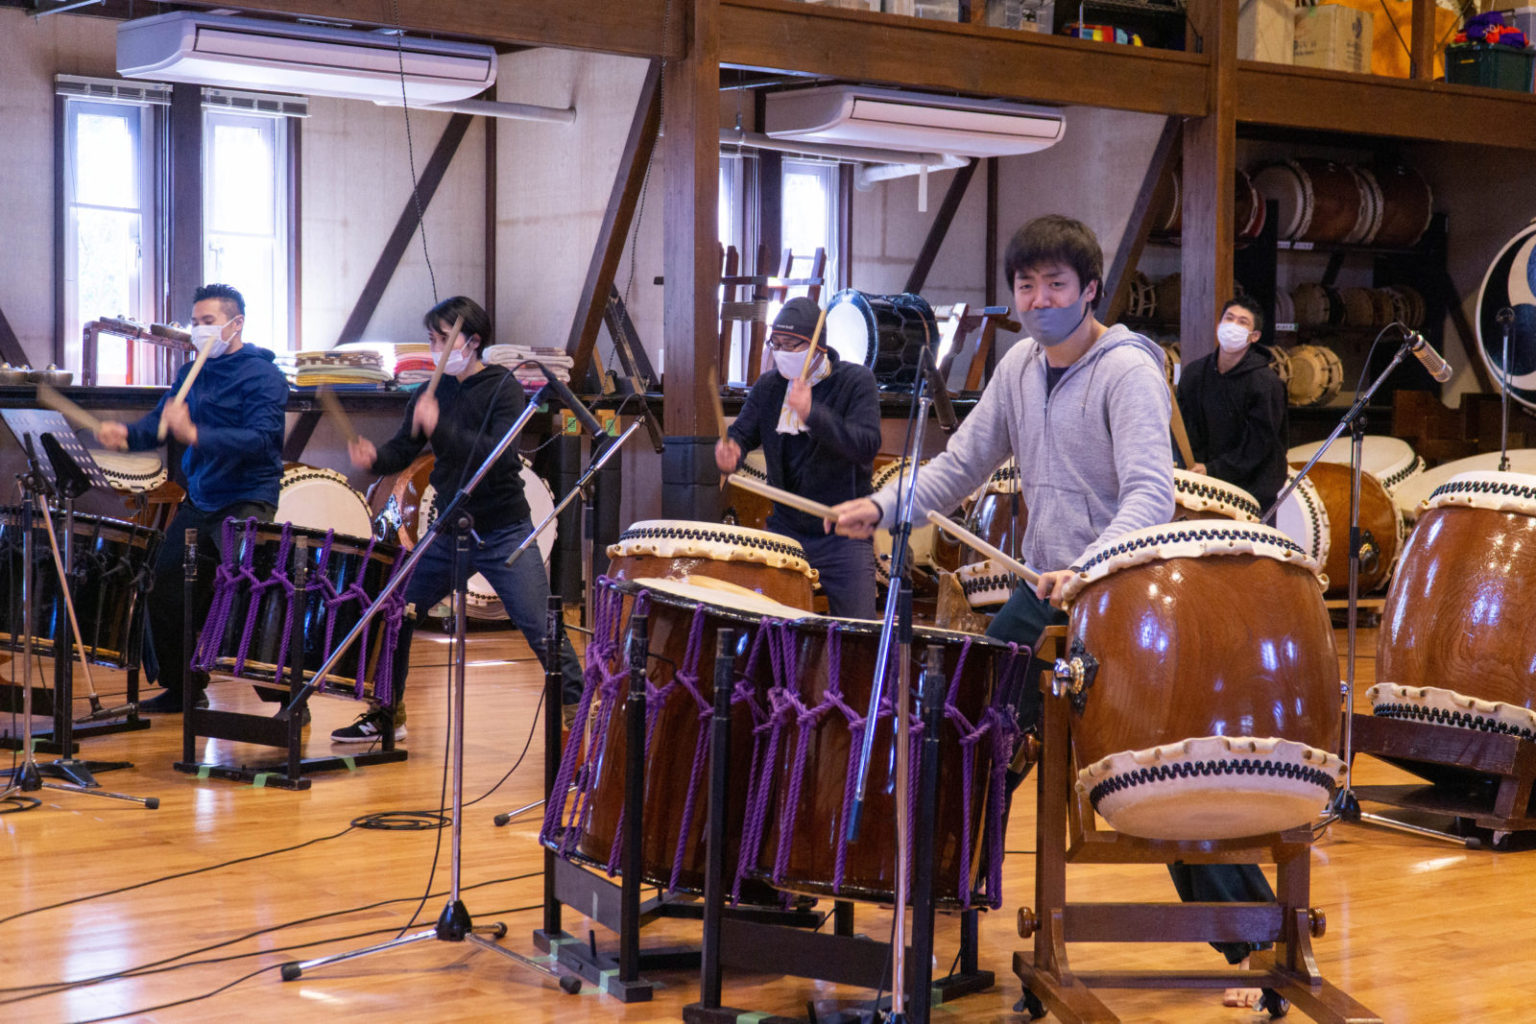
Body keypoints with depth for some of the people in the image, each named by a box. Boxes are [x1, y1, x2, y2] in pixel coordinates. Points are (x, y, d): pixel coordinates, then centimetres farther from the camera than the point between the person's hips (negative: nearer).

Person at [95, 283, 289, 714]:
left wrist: (195, 435, -34)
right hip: (199, 501, 8)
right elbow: (159, 423, 11)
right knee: (163, 585, 9)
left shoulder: (263, 376, -10)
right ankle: (183, 688, 25)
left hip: (249, 503, -8)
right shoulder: (192, 373, 14)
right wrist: (125, 433, -12)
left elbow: (261, 439, -23)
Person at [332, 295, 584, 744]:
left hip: (504, 535, -6)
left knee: (542, 631, -8)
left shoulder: (503, 388, -10)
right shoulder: (430, 393, 7)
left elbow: (500, 455, -24)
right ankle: (387, 714, 25)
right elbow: (403, 450, 9)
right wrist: (373, 457, -14)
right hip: (449, 532, 6)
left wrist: (440, 429, -34)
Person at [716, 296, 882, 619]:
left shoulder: (856, 381, -6)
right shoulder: (769, 385, 8)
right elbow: (742, 432, 5)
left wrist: (811, 414, -33)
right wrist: (730, 451, -20)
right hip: (785, 530, 4)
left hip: (843, 535, -4)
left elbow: (867, 445, -20)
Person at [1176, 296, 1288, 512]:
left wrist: (1212, 470, -15)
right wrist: (1193, 468, -6)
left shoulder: (1266, 382, -11)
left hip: (1254, 488, -4)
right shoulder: (1194, 374, 5)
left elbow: (1258, 443, -12)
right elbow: (1188, 428, 9)